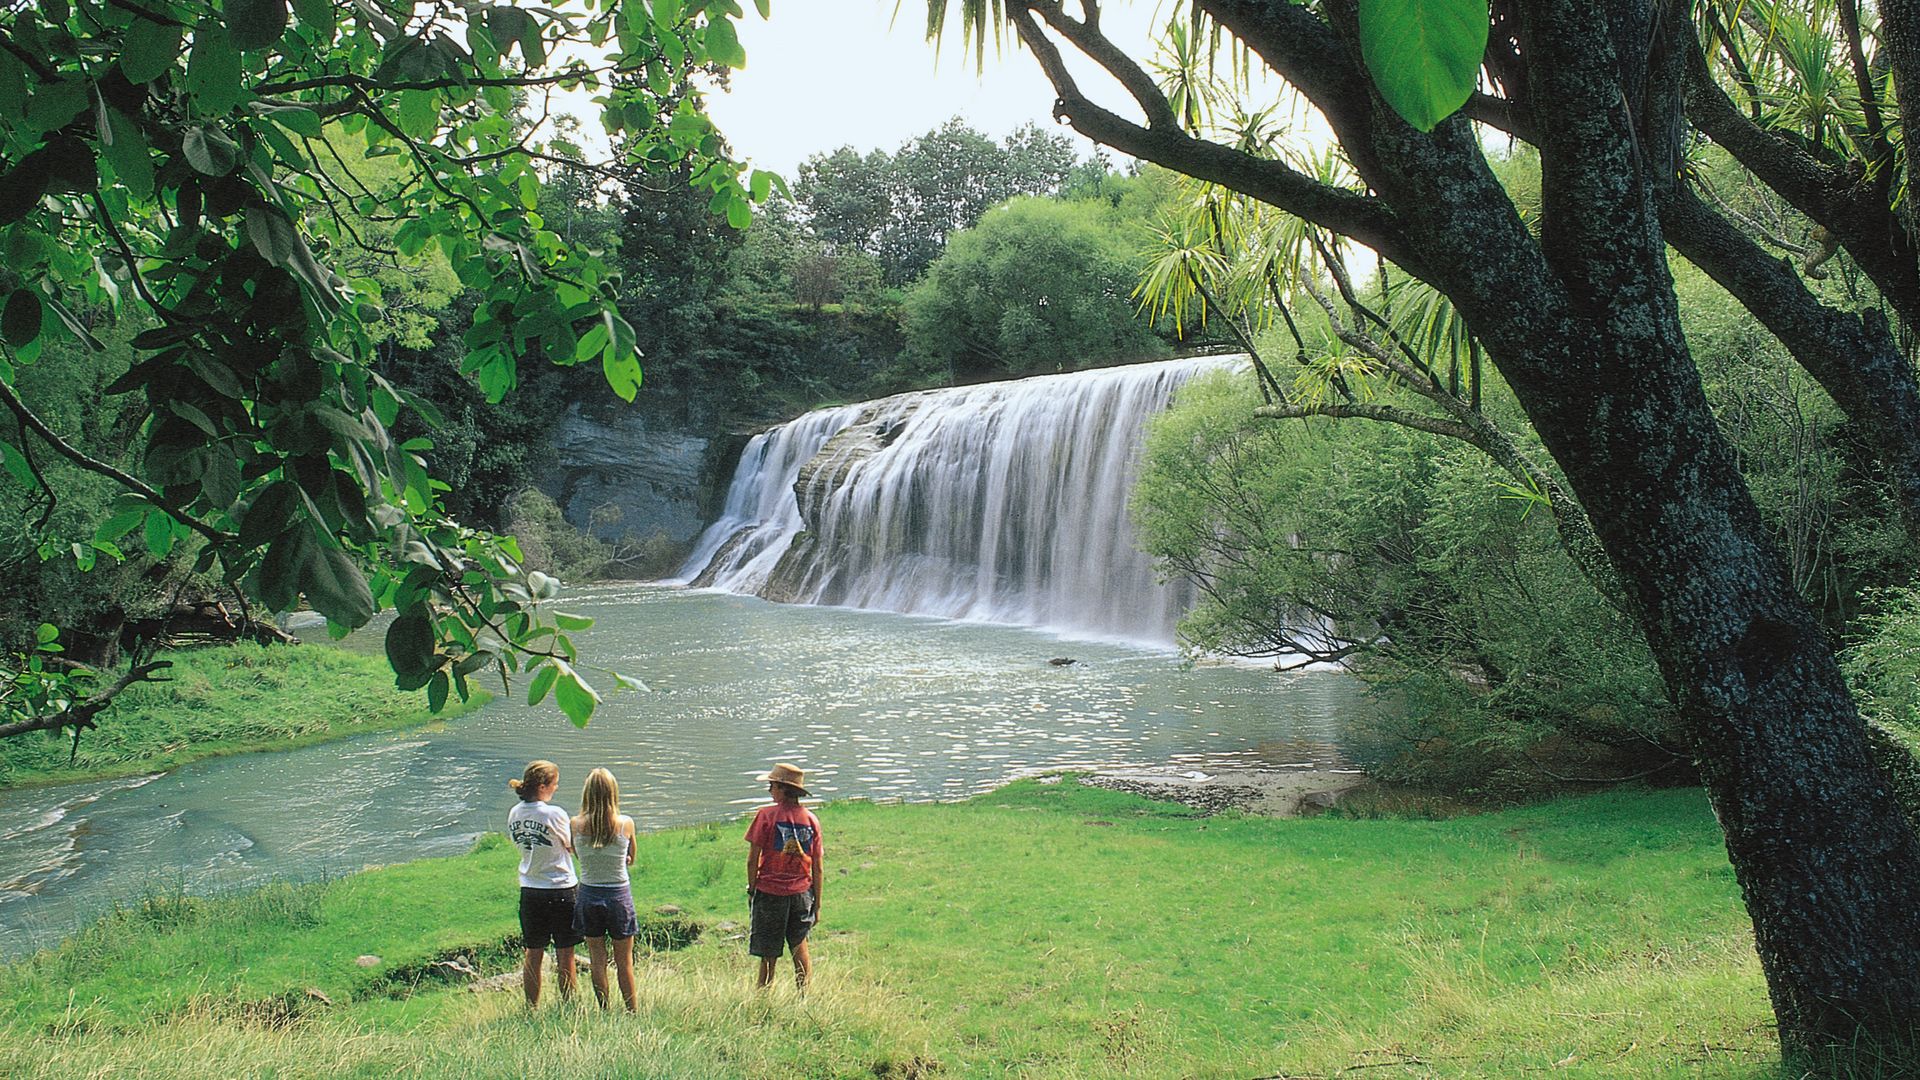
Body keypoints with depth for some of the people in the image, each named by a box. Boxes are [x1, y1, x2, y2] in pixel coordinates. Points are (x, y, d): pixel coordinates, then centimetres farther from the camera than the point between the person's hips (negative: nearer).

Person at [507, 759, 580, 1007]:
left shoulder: (514, 814, 1)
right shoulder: (554, 814, -18)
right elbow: (572, 847, -5)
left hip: (529, 891, 6)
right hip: (560, 890, -6)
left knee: (533, 955, 15)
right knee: (565, 957, 6)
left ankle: (531, 1009, 22)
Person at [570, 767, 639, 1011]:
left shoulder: (576, 825, -9)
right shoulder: (626, 824, -11)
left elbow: (577, 856, 7)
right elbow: (630, 860, 4)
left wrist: (596, 862, 7)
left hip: (589, 896, 1)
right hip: (619, 895, -1)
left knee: (597, 960, 11)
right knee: (624, 961, 10)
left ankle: (604, 1012, 15)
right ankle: (632, 1011, 16)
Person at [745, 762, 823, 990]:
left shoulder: (766, 815, -10)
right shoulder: (811, 819, 1)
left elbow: (752, 860, -9)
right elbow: (818, 868, 3)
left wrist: (751, 889, 5)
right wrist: (817, 905, 11)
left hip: (770, 893, -4)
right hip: (802, 892, 4)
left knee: (769, 954, 5)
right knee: (799, 946, 22)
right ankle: (804, 997, 23)